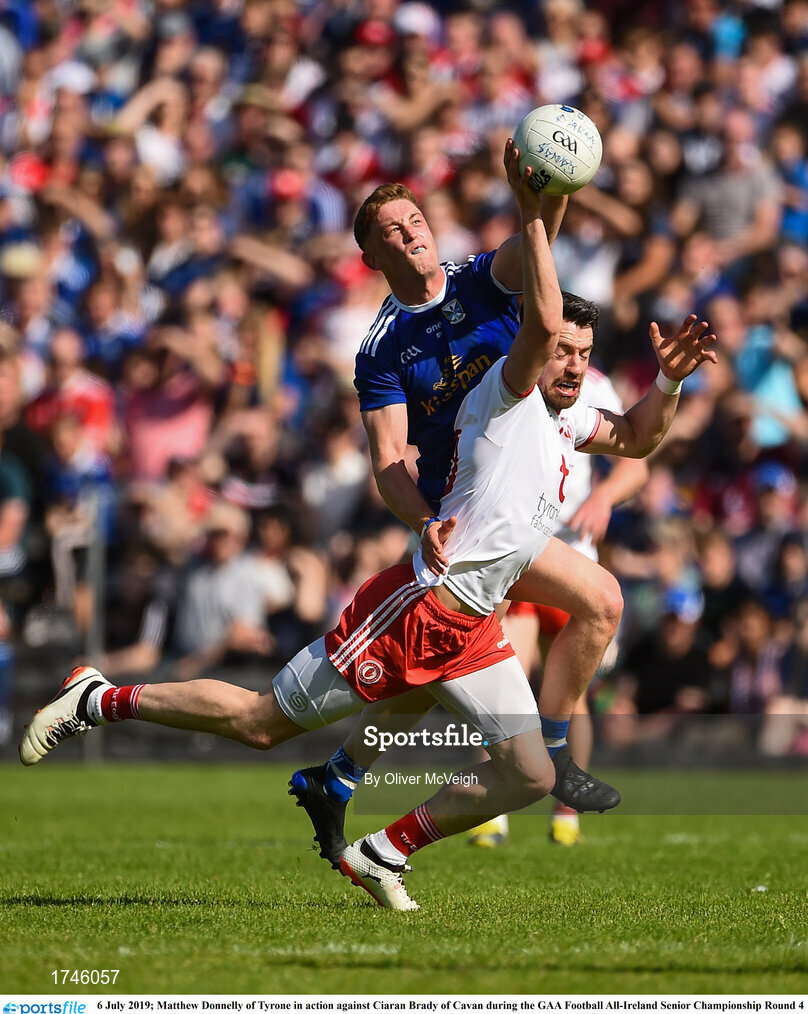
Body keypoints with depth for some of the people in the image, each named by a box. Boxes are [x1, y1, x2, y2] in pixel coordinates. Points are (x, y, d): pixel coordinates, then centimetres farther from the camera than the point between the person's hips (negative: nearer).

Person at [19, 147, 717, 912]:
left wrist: (668, 381, 10)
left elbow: (634, 438, 29)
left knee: (529, 776, 0)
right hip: (420, 603, -9)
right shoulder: (502, 395, -7)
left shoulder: (559, 419, 19)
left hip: (471, 630, 9)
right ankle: (100, 699, 10)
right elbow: (542, 325, -25)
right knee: (261, 720, -5)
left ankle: (384, 854, 13)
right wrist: (531, 218, -28)